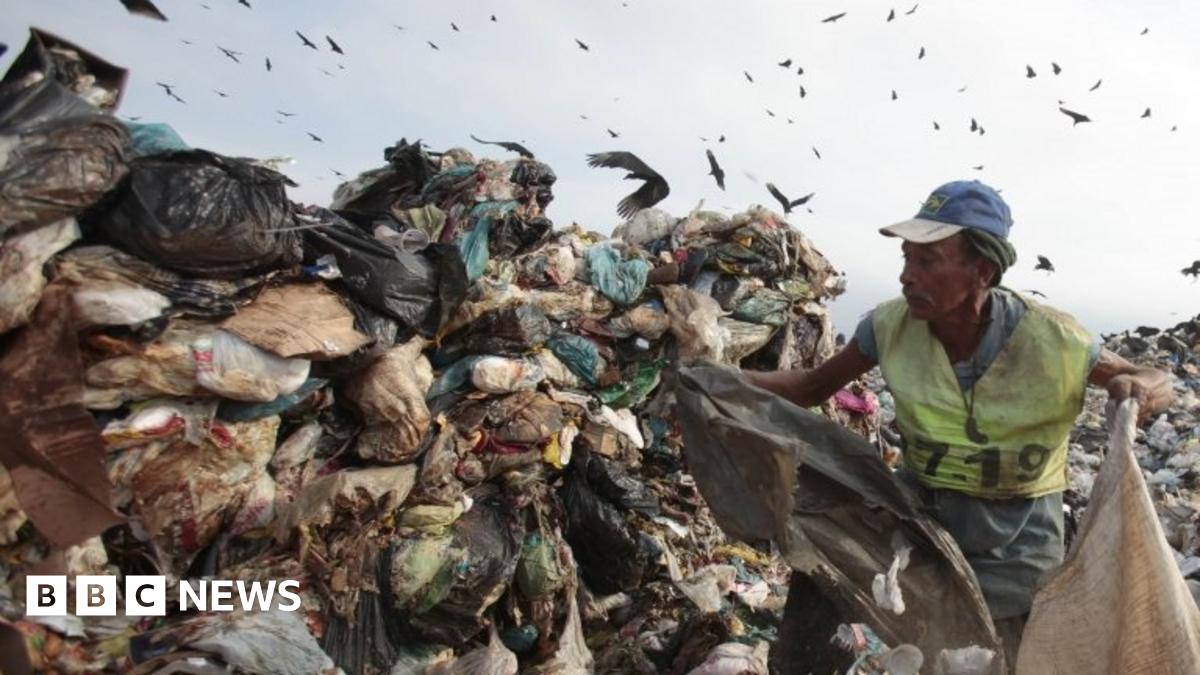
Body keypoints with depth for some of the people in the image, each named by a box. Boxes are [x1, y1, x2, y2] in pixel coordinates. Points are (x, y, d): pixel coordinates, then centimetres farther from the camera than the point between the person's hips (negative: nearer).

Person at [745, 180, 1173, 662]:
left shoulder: (1051, 340, -22)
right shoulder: (893, 325, -17)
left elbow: (1159, 383, -5)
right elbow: (812, 387, -8)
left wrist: (1139, 392, -32)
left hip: (1015, 535, -1)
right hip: (920, 513, 1)